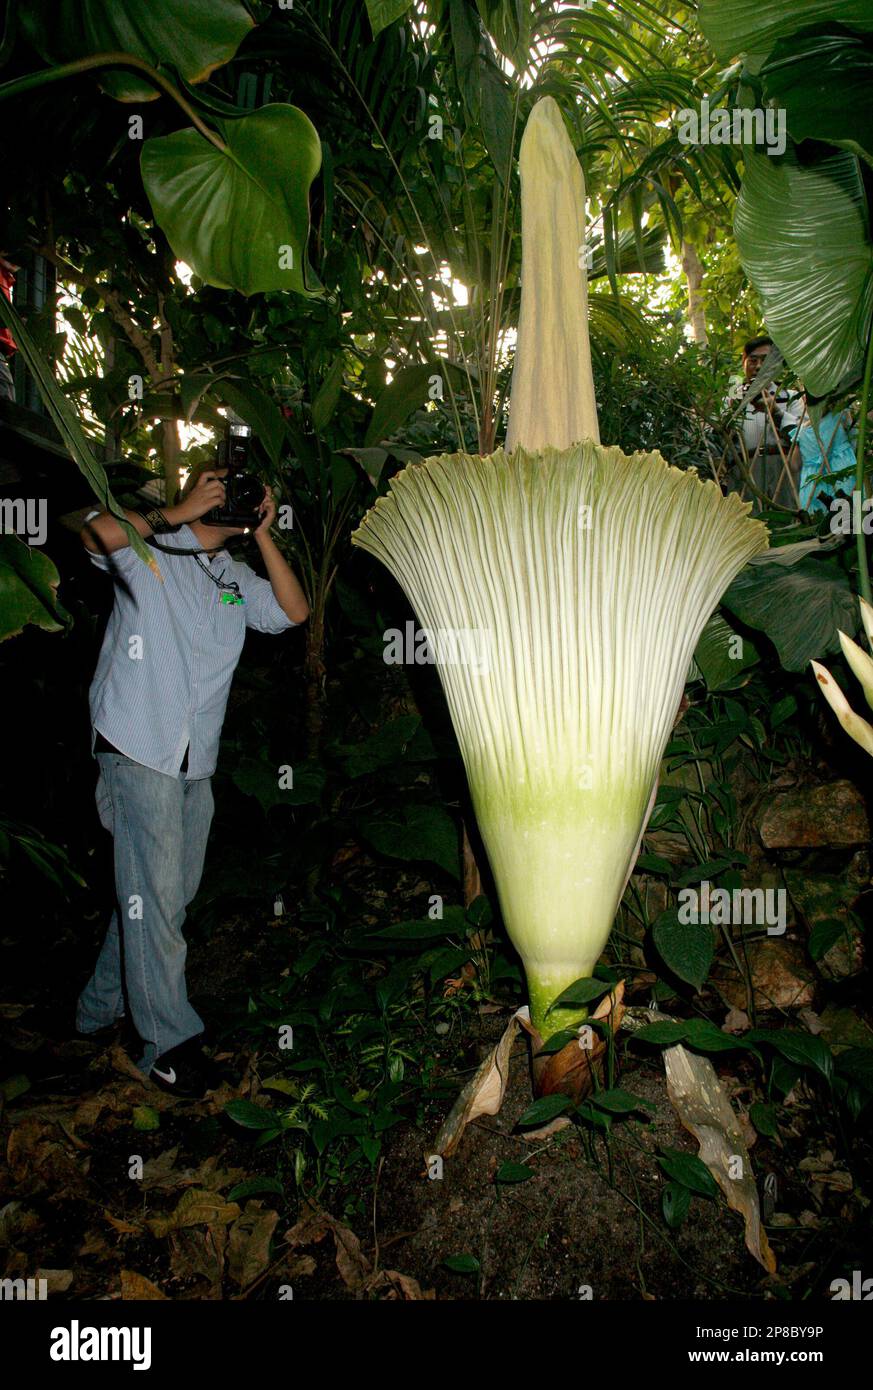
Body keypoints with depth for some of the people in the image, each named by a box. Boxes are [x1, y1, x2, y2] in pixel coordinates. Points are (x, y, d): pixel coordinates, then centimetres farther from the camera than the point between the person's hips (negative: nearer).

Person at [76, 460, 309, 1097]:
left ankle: (101, 1009, 30)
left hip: (197, 761, 7)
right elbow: (95, 533, -20)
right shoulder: (148, 547, 0)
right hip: (139, 750, -7)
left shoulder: (235, 577, 18)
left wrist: (263, 535, 0)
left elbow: (294, 612, 5)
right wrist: (178, 513, -17)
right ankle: (170, 1041, 5)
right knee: (154, 895, -5)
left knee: (170, 894, 13)